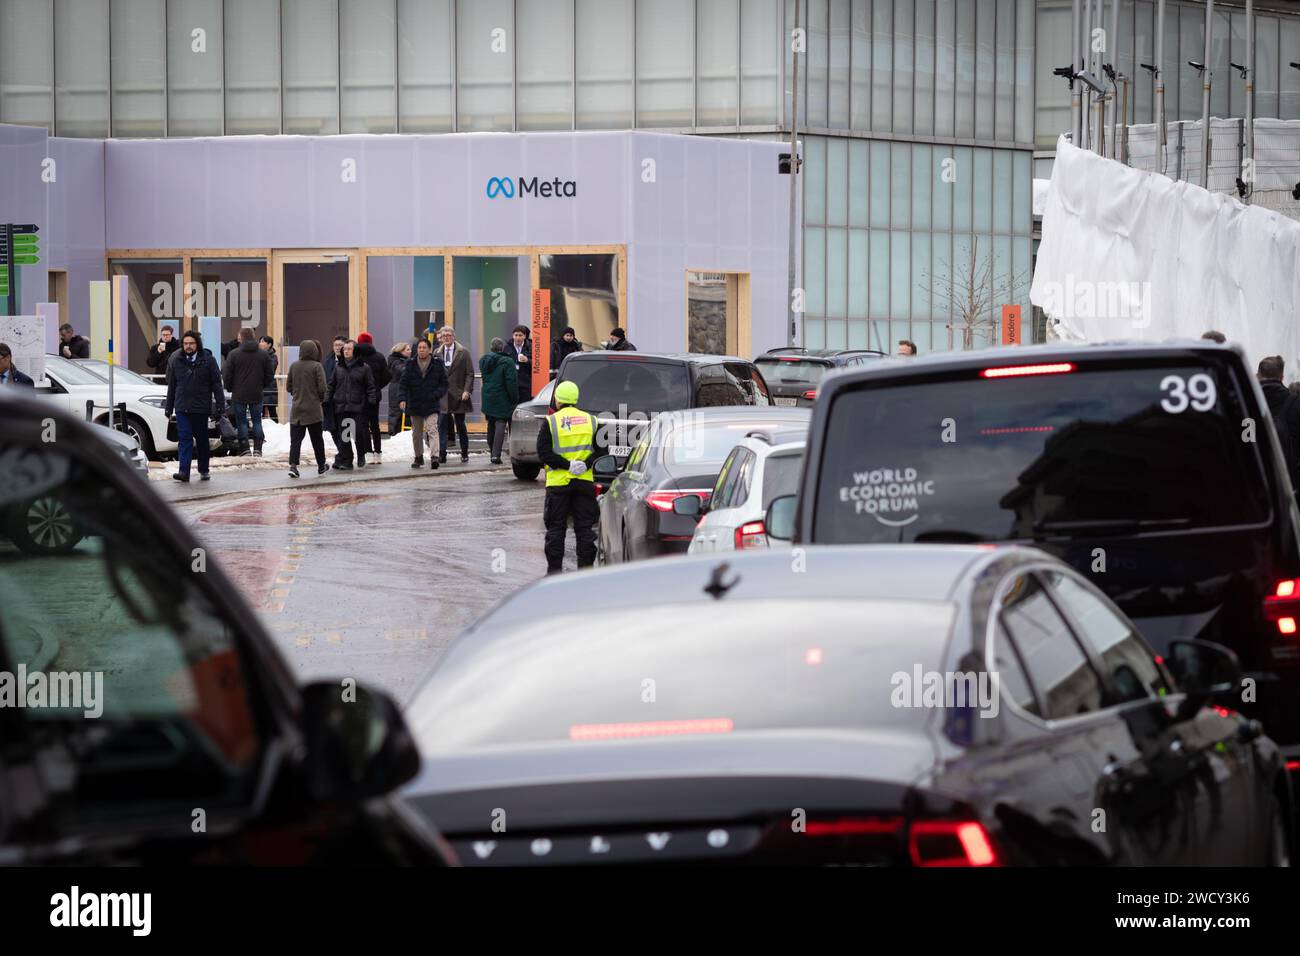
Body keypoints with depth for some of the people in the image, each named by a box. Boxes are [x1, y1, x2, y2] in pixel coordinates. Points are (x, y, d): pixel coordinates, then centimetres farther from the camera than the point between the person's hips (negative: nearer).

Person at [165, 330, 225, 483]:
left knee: (202, 440, 10)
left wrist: (220, 406, -6)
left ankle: (203, 470, 23)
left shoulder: (208, 360, -1)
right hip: (182, 408, 1)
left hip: (201, 408, -1)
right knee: (185, 439, -8)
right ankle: (184, 471, -15)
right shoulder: (176, 361, 7)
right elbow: (171, 386, 14)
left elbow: (217, 385, -1)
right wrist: (168, 407, 12)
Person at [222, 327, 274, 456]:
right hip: (257, 395, 2)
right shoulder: (263, 354, 1)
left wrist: (230, 388, 10)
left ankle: (245, 449, 2)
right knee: (257, 420, 11)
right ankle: (257, 448, 5)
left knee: (241, 421, 5)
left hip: (239, 394, -2)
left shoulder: (234, 354, -9)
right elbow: (269, 375, 6)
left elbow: (226, 375, -7)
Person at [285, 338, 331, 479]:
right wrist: (321, 399, 7)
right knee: (317, 438, 12)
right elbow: (322, 387, -13)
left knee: (295, 438, 1)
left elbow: (288, 387, 6)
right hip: (313, 409, -2)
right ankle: (321, 466, 24)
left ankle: (293, 465, -15)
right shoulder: (317, 366, -11)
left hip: (296, 409, 2)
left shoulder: (294, 366, 1)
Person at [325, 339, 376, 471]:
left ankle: (361, 456, 17)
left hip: (357, 407, -4)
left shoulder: (364, 368, 2)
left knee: (358, 433, -7)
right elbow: (331, 386, 17)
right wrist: (326, 400, 8)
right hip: (341, 407, 4)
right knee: (343, 435, 2)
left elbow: (370, 387, 1)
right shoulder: (338, 368, 13)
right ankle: (345, 461, 6)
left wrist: (372, 401, -9)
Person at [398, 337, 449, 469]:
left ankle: (434, 456, -26)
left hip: (431, 405, -3)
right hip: (415, 405, 3)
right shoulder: (410, 365, 4)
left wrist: (435, 395, -11)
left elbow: (444, 384, 5)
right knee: (416, 434, 13)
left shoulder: (438, 365, 1)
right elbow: (403, 384, -1)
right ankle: (419, 457, 28)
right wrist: (402, 399, -16)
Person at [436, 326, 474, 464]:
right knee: (442, 425, -6)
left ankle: (464, 454, 19)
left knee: (460, 426, 7)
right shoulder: (437, 353, 8)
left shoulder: (463, 352, 0)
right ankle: (442, 454, -7)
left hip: (458, 395, -2)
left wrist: (467, 391, -12)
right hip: (441, 395, 2)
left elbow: (470, 373, -2)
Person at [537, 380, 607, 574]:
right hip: (585, 482, 2)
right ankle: (586, 568, 6)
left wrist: (566, 465, -13)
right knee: (585, 527, 7)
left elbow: (544, 452, -11)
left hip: (558, 482, -2)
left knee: (556, 528, 4)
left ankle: (554, 570, 3)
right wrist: (586, 464, -7)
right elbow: (602, 450, 2)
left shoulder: (551, 421, -4)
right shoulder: (591, 420, 6)